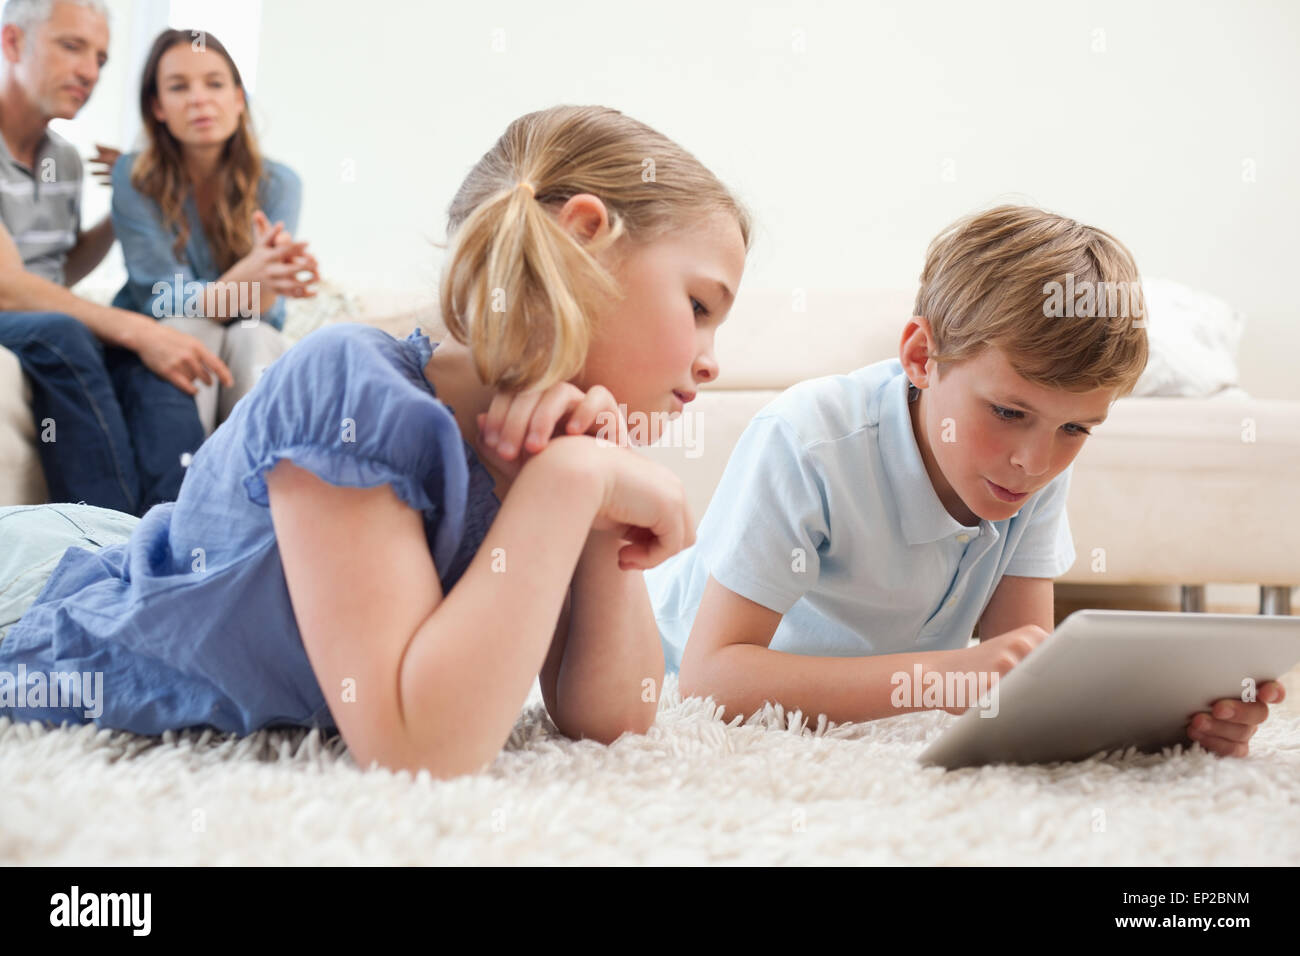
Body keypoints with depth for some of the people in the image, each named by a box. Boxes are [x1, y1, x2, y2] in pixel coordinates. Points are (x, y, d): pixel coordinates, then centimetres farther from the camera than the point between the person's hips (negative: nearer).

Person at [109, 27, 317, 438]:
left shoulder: (278, 184, -6)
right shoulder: (134, 177, -10)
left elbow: (257, 312, -14)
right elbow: (165, 301, -17)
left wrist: (273, 275, -40)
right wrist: (245, 277, -39)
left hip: (250, 354, 1)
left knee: (253, 338, -30)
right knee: (191, 330, -31)